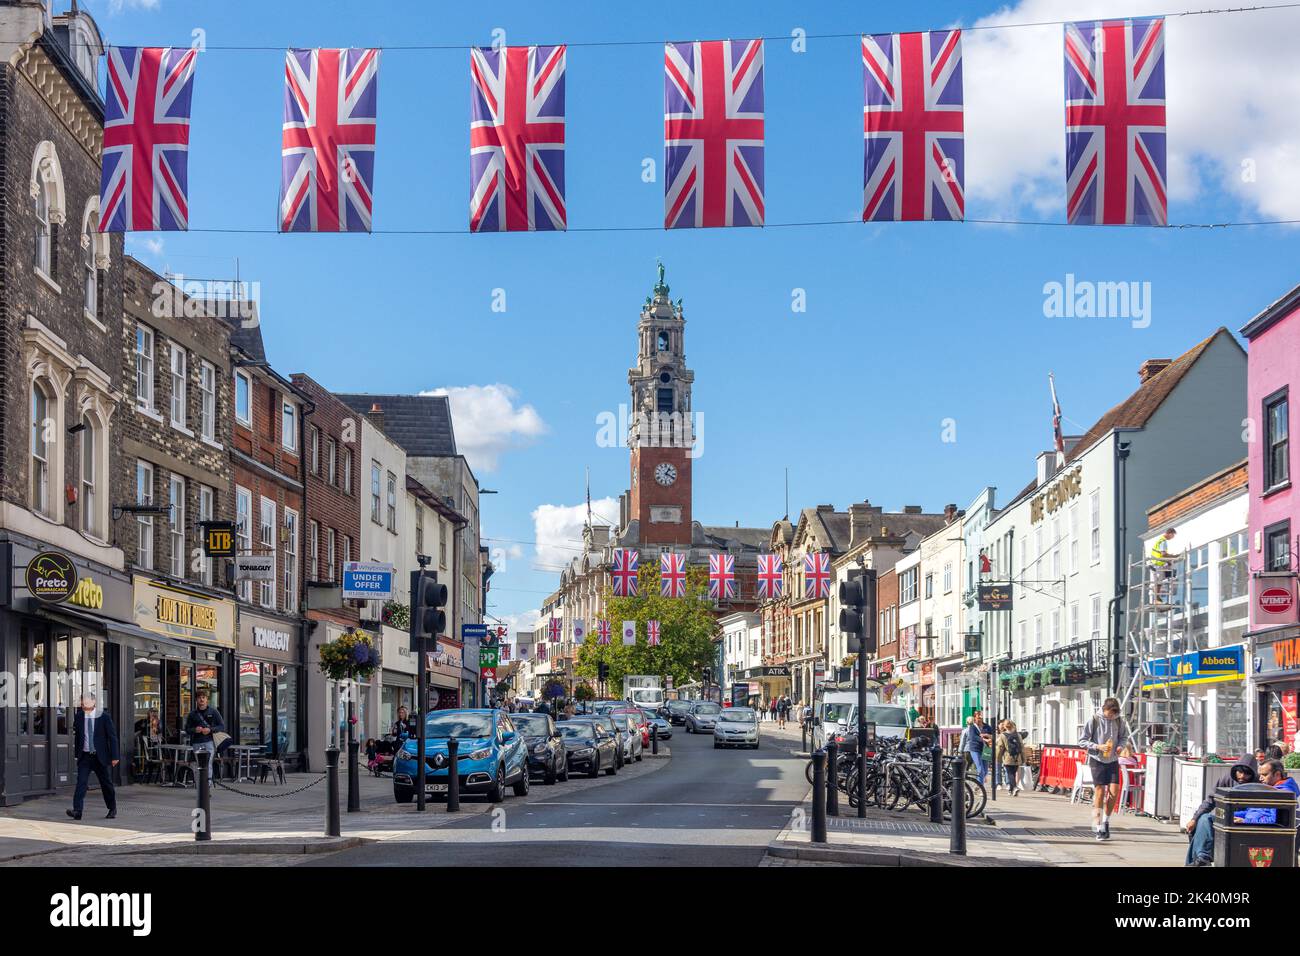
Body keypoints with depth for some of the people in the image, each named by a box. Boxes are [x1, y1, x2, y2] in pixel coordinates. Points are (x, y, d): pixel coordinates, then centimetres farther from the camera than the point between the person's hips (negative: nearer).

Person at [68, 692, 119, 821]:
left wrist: (114, 756, -7)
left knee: (106, 784, 9)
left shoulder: (104, 716, -5)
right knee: (81, 782, -13)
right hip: (84, 756, 2)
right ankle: (77, 811, -20)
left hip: (101, 757, -2)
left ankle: (112, 810, 25)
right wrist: (77, 753, 10)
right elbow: (76, 736, 12)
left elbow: (112, 736, -4)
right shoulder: (79, 717, 3)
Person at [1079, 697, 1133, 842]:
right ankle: (1097, 826, 1)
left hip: (1113, 760, 3)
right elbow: (1082, 741, -5)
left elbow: (1124, 737, 16)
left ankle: (1106, 821, 12)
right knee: (1100, 792, -7)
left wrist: (1121, 746, -6)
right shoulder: (1094, 720, -8)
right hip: (1097, 760, -3)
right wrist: (1098, 747, -18)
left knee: (1114, 791, -7)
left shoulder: (1119, 721, 1)